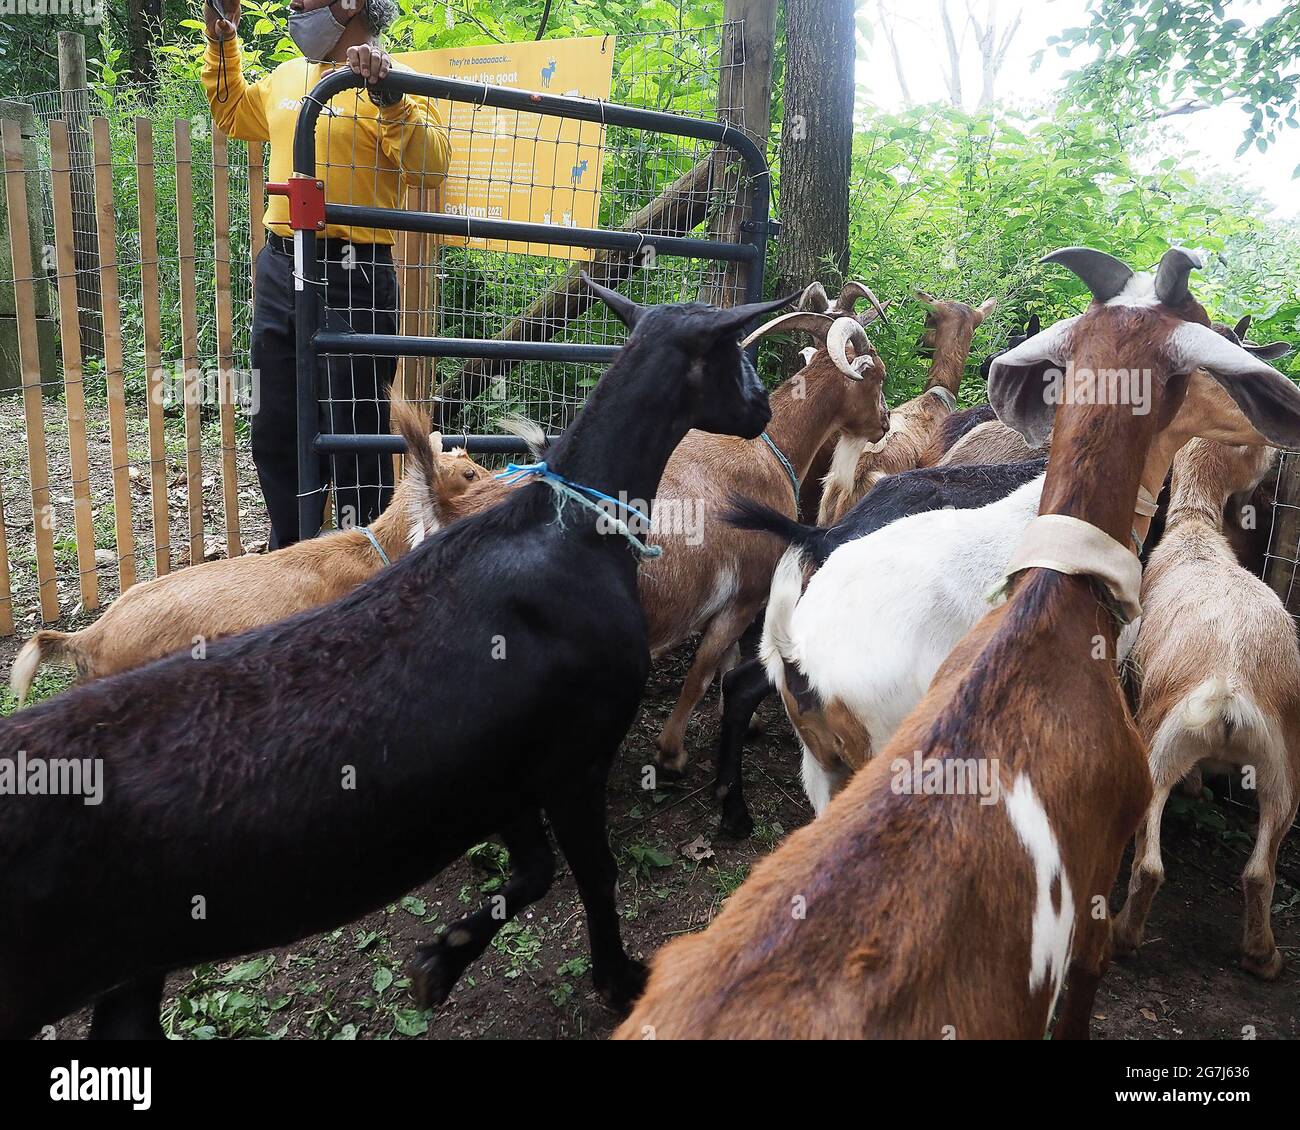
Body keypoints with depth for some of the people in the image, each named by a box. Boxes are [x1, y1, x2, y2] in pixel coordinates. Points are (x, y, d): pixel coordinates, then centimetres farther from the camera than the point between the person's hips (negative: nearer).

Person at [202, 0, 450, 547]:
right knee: (275, 433, 16)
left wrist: (385, 95, -30)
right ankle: (289, 562, 33)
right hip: (278, 268, 8)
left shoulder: (392, 81, -6)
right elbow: (231, 113, 34)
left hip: (349, 276, -8)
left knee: (354, 438, -1)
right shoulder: (288, 76, 16)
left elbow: (431, 164, -21)